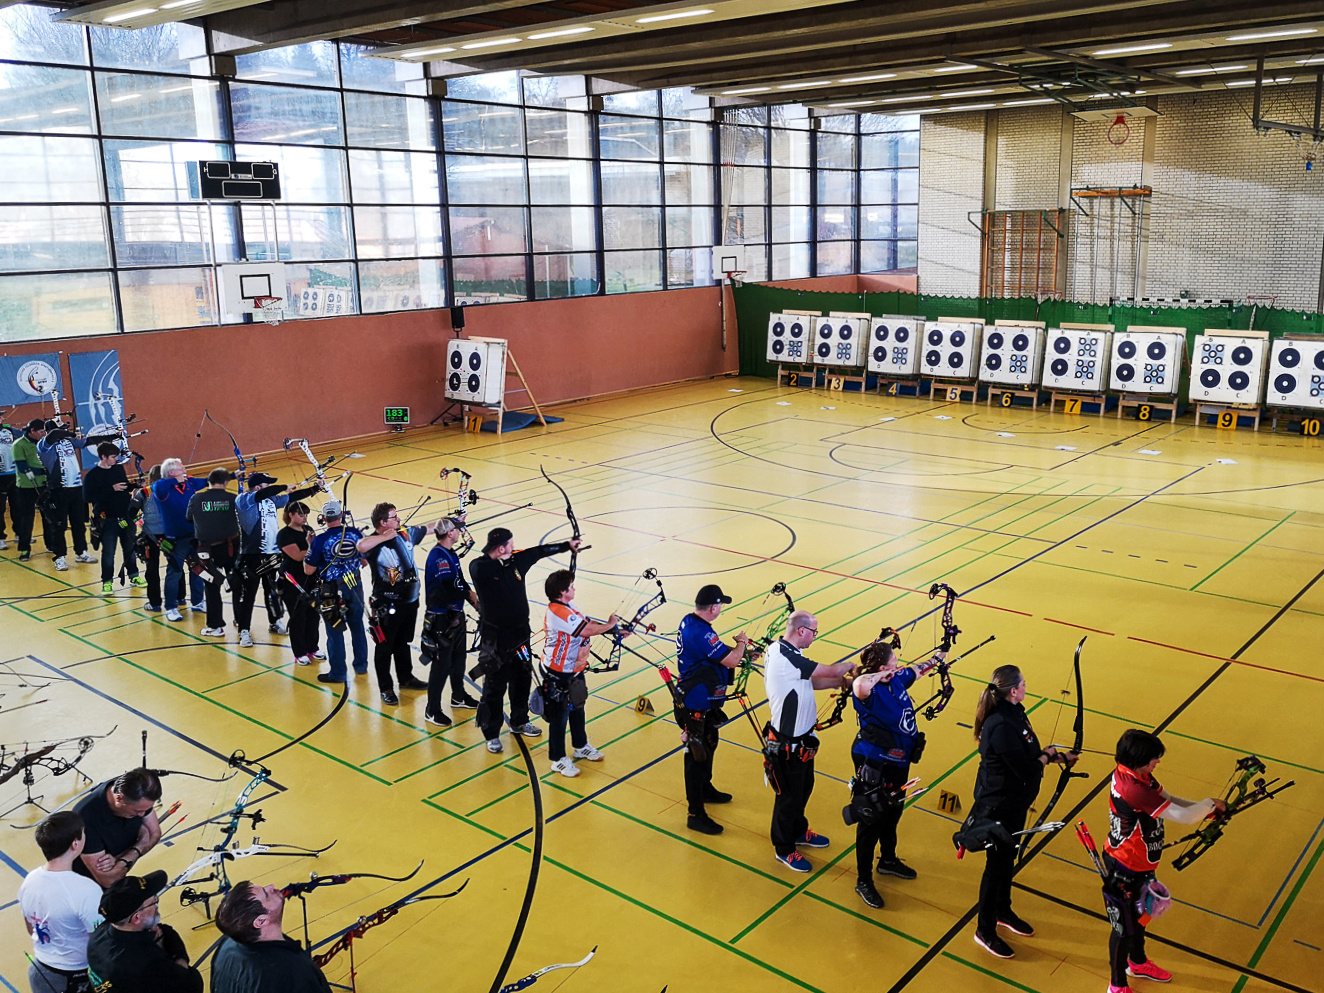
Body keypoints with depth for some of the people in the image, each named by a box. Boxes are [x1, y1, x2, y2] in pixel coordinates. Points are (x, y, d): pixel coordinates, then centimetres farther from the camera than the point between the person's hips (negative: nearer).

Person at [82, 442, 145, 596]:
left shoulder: (119, 469, 7)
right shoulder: (92, 475, -9)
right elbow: (90, 496, -20)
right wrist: (112, 489, -23)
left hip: (126, 517, 5)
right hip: (108, 520, -5)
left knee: (130, 548, 14)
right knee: (108, 552, 1)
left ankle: (134, 576, 28)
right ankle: (107, 582, 12)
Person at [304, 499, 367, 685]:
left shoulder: (320, 541, -19)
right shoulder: (356, 534, -9)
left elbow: (308, 570, -11)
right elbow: (365, 561, 3)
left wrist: (309, 548, 2)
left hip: (331, 592, -4)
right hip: (354, 586, 4)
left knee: (335, 632, 7)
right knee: (357, 626, 20)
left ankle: (338, 673, 17)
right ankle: (361, 664, 34)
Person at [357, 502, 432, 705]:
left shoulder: (406, 533, -1)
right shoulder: (374, 543, -20)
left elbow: (429, 528, 14)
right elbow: (361, 546, -44)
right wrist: (385, 536, -32)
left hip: (410, 600, 7)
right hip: (387, 606, -7)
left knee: (403, 642, 24)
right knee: (385, 647, 7)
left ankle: (406, 678, 41)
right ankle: (385, 688, 20)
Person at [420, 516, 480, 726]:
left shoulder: (450, 554, 8)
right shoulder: (438, 556, -23)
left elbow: (460, 581, 12)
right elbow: (450, 588, -29)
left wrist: (473, 598, -1)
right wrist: (471, 595, -14)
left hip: (456, 614, 10)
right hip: (441, 619, -10)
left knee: (459, 657, 22)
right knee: (442, 664, -2)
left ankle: (458, 697, 41)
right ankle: (432, 710, 9)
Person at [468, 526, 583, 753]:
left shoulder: (516, 560, -1)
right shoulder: (478, 568, -18)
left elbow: (538, 551, 12)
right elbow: (487, 568, -41)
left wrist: (567, 545, 19)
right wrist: (502, 558, -22)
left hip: (520, 632, 7)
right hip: (496, 638, -7)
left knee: (522, 679, 21)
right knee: (495, 687, 3)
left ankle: (519, 722, 41)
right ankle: (491, 734, 19)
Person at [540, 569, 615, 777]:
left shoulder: (568, 607, 4)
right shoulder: (558, 612, -28)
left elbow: (588, 624, 4)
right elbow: (588, 630, -28)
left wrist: (614, 629, -8)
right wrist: (610, 624, -12)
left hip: (574, 669, 10)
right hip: (559, 675, -10)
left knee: (577, 708, 24)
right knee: (559, 715, 4)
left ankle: (581, 747, 43)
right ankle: (558, 760, 19)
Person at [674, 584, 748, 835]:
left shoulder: (688, 622, 0)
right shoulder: (702, 633, -31)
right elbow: (732, 660, -29)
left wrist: (737, 648, 4)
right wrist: (741, 642, -10)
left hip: (698, 700, 11)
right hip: (696, 707, -11)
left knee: (709, 743, 28)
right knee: (697, 756, 1)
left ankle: (705, 789, 49)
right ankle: (696, 815, 12)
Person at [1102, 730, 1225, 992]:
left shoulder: (1139, 775, -8)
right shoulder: (1134, 790, -38)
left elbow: (1168, 799, 2)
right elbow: (1183, 816, -32)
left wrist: (1204, 809, -11)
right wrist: (1209, 803, -14)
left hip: (1139, 864, 9)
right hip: (1125, 871, -9)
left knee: (1139, 913, 31)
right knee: (1124, 927, 12)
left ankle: (1138, 962, 56)